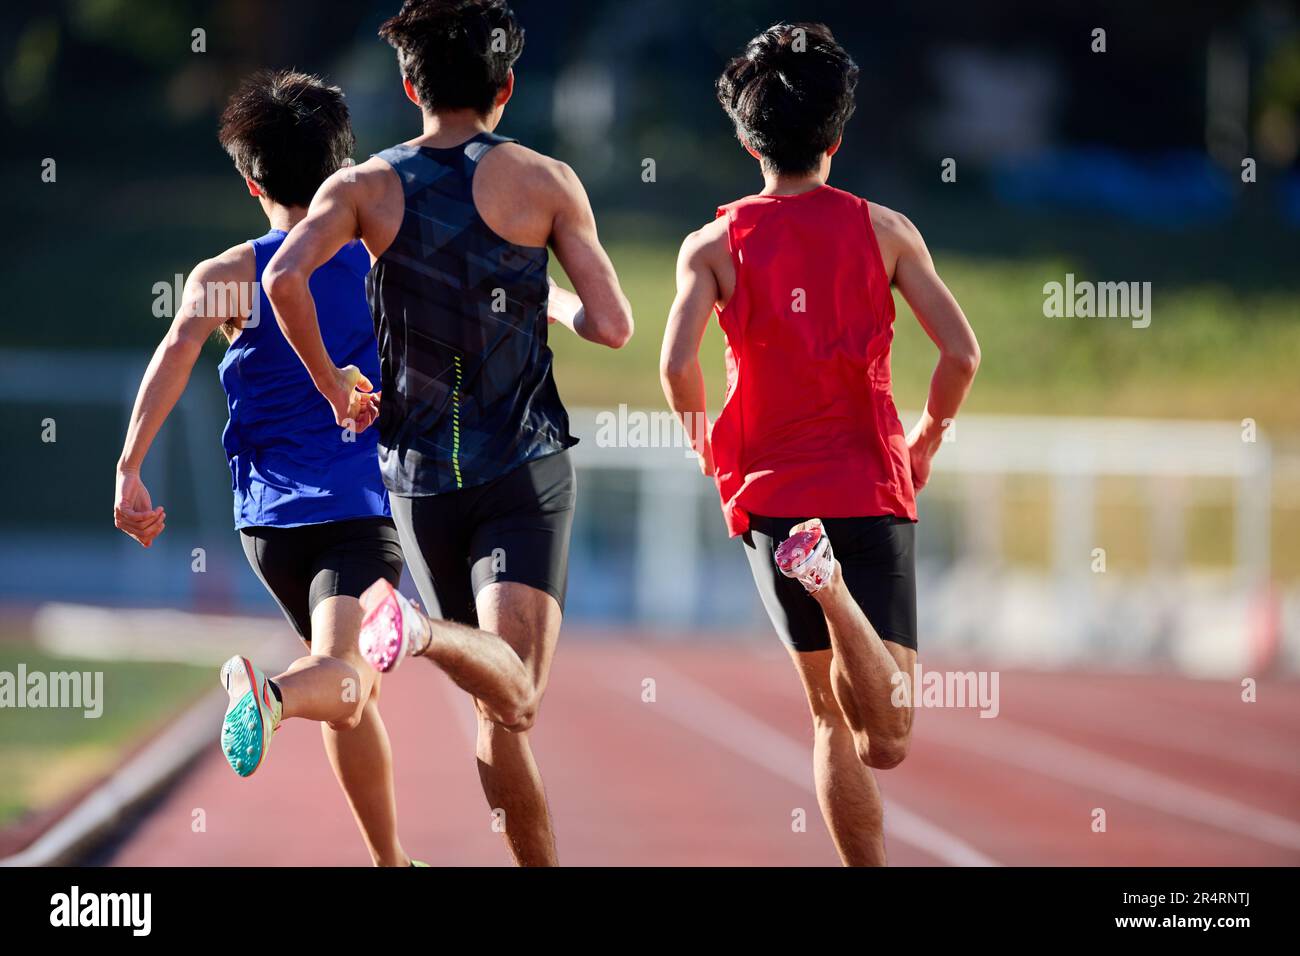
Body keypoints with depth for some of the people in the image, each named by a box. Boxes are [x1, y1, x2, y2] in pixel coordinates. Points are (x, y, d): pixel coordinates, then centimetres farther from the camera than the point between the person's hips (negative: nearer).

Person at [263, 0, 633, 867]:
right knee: (512, 703, -19)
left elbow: (285, 277, -16)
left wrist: (330, 382, -1)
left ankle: (544, 863, 19)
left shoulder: (365, 187, 3)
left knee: (498, 708, 17)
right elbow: (613, 326, -3)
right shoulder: (543, 181, -1)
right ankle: (418, 632, -46)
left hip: (422, 476, 3)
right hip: (526, 470, -3)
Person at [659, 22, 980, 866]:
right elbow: (962, 353, -3)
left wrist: (705, 441, 9)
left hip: (769, 493, 2)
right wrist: (928, 438, 16)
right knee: (884, 744, -13)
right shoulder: (882, 230, 3)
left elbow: (678, 365, -11)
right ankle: (834, 584, -40)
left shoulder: (714, 245, 3)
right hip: (871, 488, -2)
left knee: (833, 717, 16)